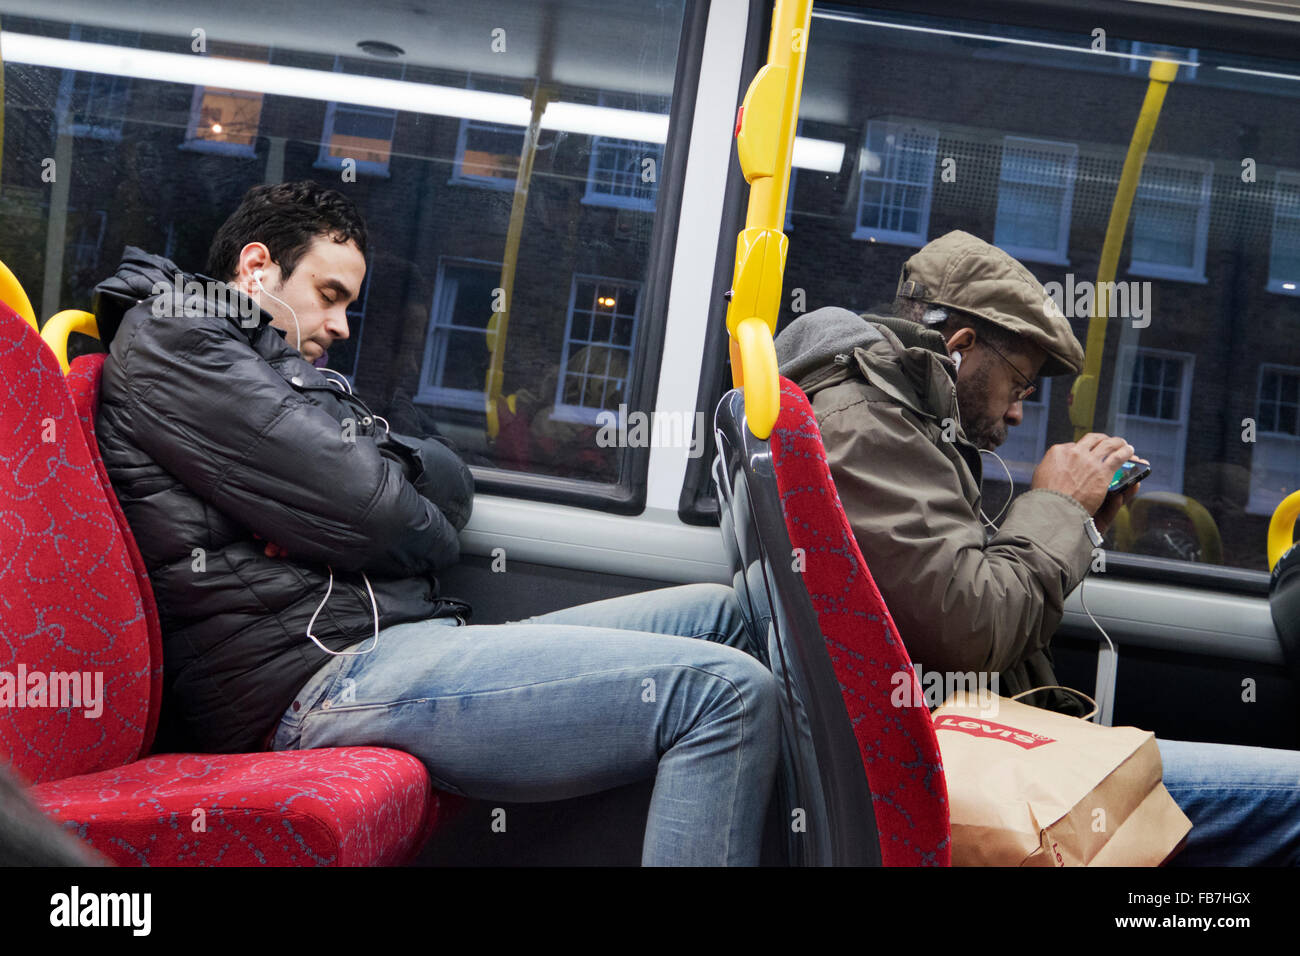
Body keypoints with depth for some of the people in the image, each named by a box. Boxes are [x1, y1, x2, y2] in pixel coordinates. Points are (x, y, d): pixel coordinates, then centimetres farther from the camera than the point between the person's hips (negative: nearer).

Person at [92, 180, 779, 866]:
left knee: (713, 616, 10)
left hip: (381, 643, 10)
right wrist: (429, 532, 8)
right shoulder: (169, 332, -1)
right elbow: (359, 514, -12)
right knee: (728, 694, -19)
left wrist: (369, 473, -2)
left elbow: (451, 482, 17)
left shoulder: (281, 369, 29)